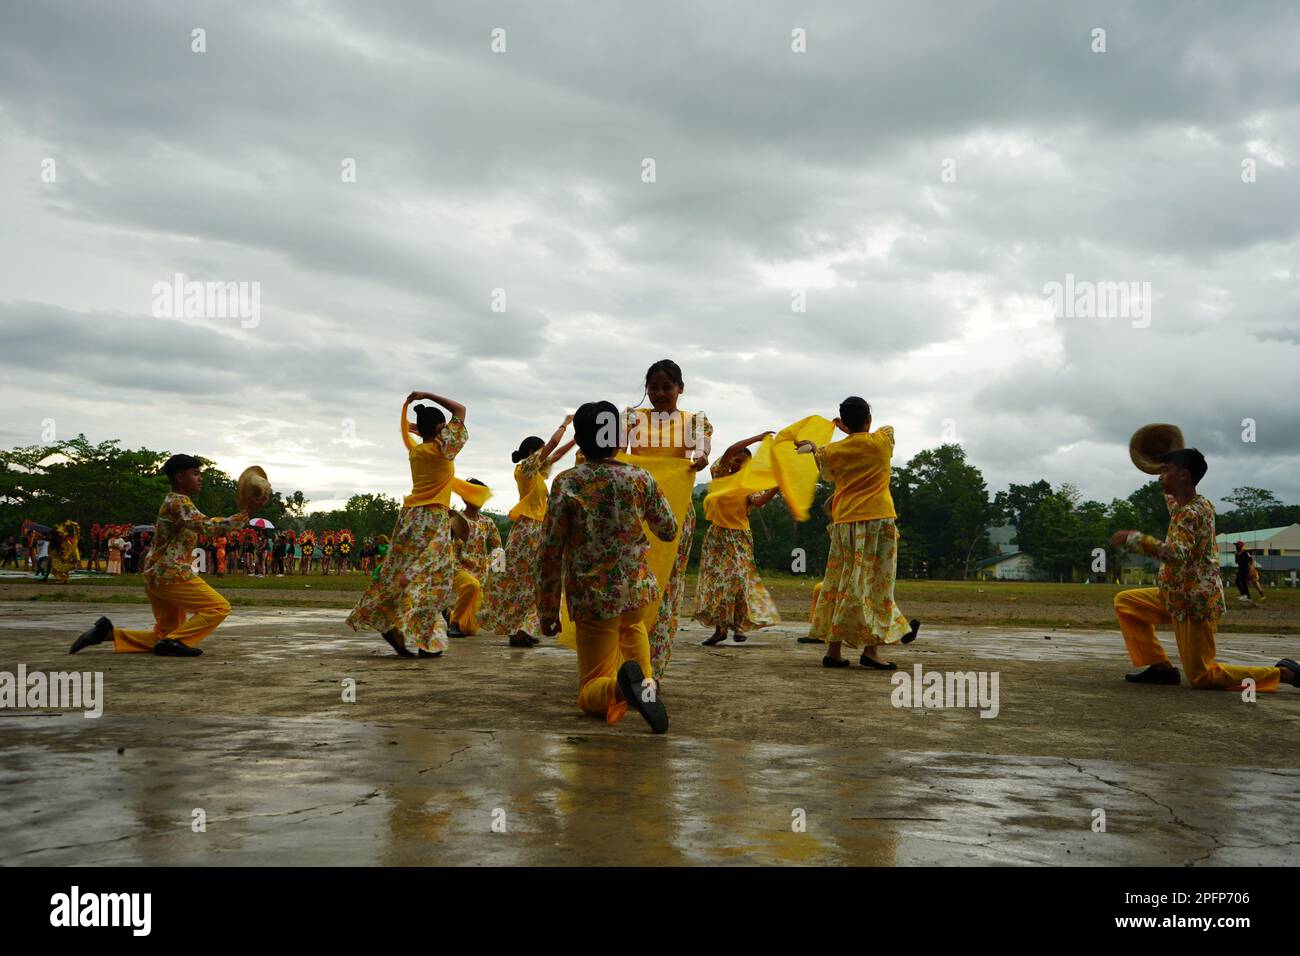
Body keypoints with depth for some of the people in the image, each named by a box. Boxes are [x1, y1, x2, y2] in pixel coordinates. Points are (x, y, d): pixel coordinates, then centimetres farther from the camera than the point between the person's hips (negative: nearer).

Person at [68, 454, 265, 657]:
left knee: (165, 636, 14)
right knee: (219, 607, -10)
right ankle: (174, 641, -18)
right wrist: (247, 512, -28)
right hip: (171, 574, -10)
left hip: (157, 576, 10)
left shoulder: (175, 501, 19)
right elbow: (210, 527, -24)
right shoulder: (179, 501, -12)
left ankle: (108, 632, 9)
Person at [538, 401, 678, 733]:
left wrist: (548, 610, 1)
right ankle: (645, 680, 18)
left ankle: (618, 686, -28)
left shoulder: (566, 483, -9)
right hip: (640, 592, 3)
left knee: (589, 694, 5)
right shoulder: (641, 479, -4)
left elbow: (550, 552, -8)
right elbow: (669, 531, 9)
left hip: (592, 602, -3)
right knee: (632, 624, 41)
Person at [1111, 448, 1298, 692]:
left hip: (1194, 603, -9)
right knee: (1125, 602, 11)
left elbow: (1176, 554, -39)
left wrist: (1132, 538, -35)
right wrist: (1170, 497, 33)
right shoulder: (1201, 504, 7)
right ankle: (1160, 666, 9)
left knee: (1200, 677, 0)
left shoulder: (1191, 513, -22)